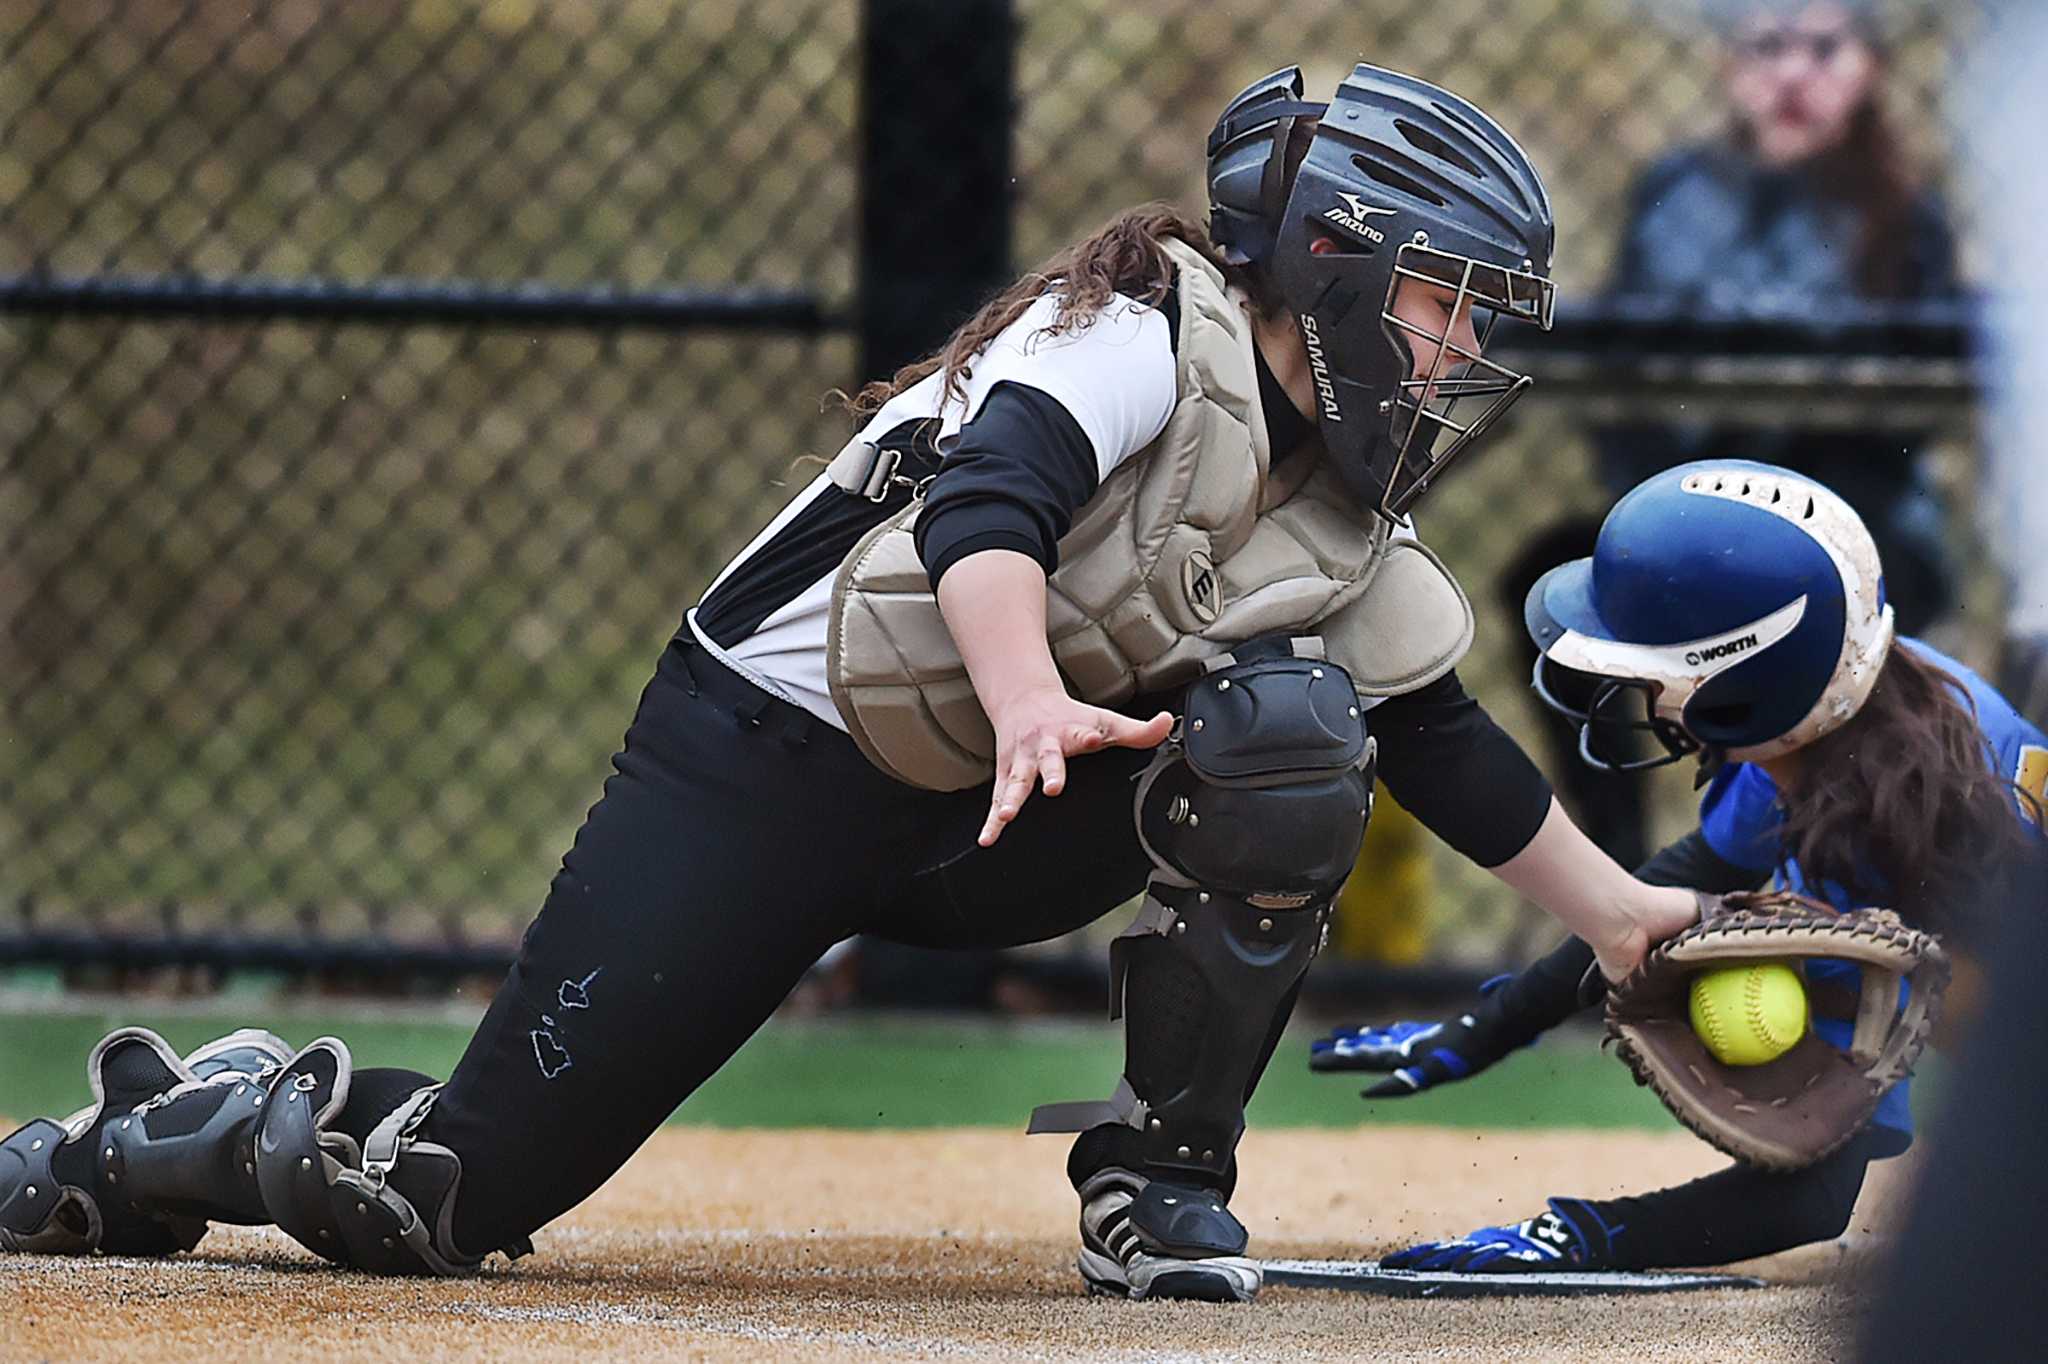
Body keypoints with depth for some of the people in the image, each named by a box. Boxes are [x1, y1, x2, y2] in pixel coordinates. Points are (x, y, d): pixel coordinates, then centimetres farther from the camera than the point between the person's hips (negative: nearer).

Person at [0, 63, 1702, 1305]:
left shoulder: (1347, 521, 6)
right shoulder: (1147, 336, -17)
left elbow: (1447, 744, 16)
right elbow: (984, 502, -35)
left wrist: (1616, 910, 12)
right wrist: (1028, 703, -52)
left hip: (978, 833, 7)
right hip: (763, 760, -7)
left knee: (1289, 726, -20)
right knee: (442, 1197, -11)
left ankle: (1162, 1186, -9)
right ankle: (157, 1139, 20)